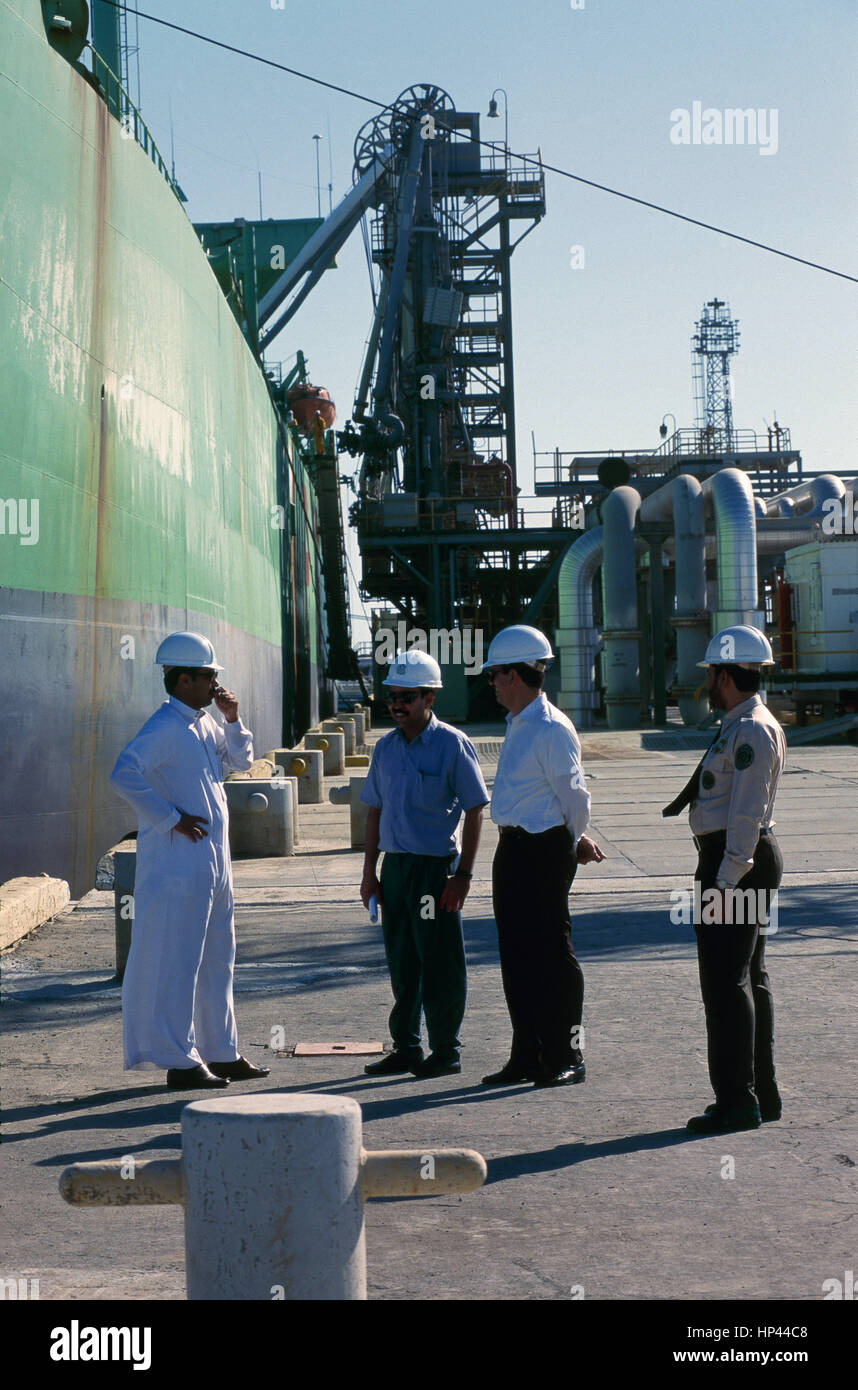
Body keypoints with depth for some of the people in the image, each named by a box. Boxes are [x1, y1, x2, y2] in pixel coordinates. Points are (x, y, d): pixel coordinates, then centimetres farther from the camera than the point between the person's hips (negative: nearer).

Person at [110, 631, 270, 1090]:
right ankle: (179, 1061, 2)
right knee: (176, 961, -4)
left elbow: (240, 761, 26)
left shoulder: (204, 724, 14)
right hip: (178, 863, -10)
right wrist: (172, 819, -21)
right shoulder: (165, 727, -14)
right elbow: (124, 776, -25)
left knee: (217, 960, 15)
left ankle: (222, 1053, 23)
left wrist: (232, 721, 8)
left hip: (213, 862, 10)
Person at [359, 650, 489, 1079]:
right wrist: (370, 871, 12)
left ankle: (446, 1052, 12)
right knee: (401, 963, 12)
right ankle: (406, 1047, 23)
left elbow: (474, 811, -8)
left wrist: (463, 874, -13)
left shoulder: (452, 745, -8)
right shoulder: (386, 747, 10)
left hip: (436, 866, -6)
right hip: (395, 865, 6)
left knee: (439, 965, 0)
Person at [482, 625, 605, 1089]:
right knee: (516, 955, 13)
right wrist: (575, 840, 16)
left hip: (544, 851, -9)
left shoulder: (551, 729, -16)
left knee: (551, 955, -2)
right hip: (514, 848, 10)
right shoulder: (517, 725, 15)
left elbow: (573, 794, -14)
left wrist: (575, 842, 1)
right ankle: (526, 1057, 22)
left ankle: (565, 1059, 7)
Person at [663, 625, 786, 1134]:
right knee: (752, 977, 15)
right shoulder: (750, 727, 17)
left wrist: (726, 881, -23)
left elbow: (747, 812, -22)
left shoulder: (750, 731, -17)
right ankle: (763, 1093, 22)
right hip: (748, 858, 11)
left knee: (726, 982, -8)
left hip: (735, 860, -11)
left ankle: (737, 1101, -6)